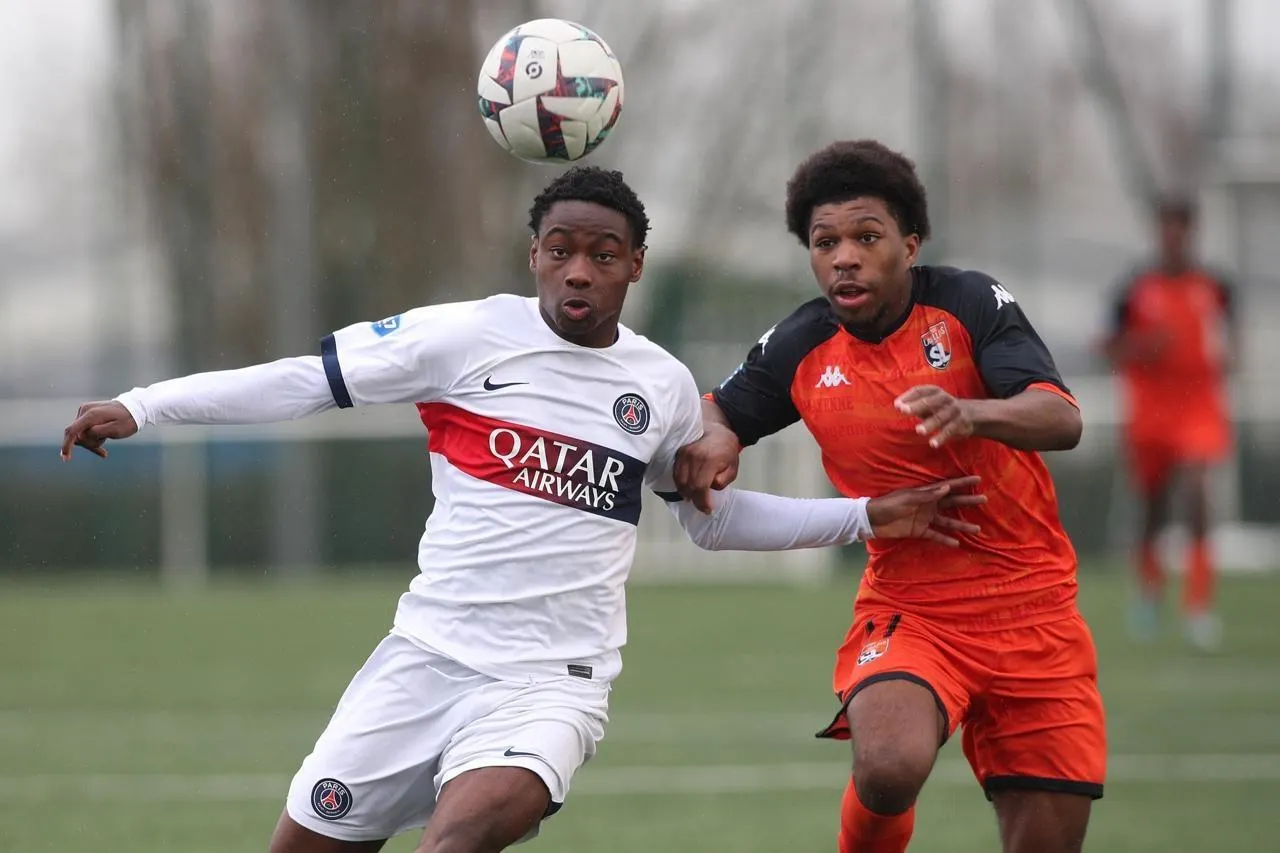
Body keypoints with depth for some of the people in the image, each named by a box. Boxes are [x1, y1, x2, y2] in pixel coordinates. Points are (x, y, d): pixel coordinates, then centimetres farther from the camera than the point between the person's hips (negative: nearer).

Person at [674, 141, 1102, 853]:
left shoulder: (970, 304, -8)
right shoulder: (800, 349, 0)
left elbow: (1063, 420, -21)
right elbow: (719, 411, 18)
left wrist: (969, 413, -42)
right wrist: (715, 440, -7)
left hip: (1034, 613, 0)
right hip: (906, 609, 0)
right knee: (890, 768, -31)